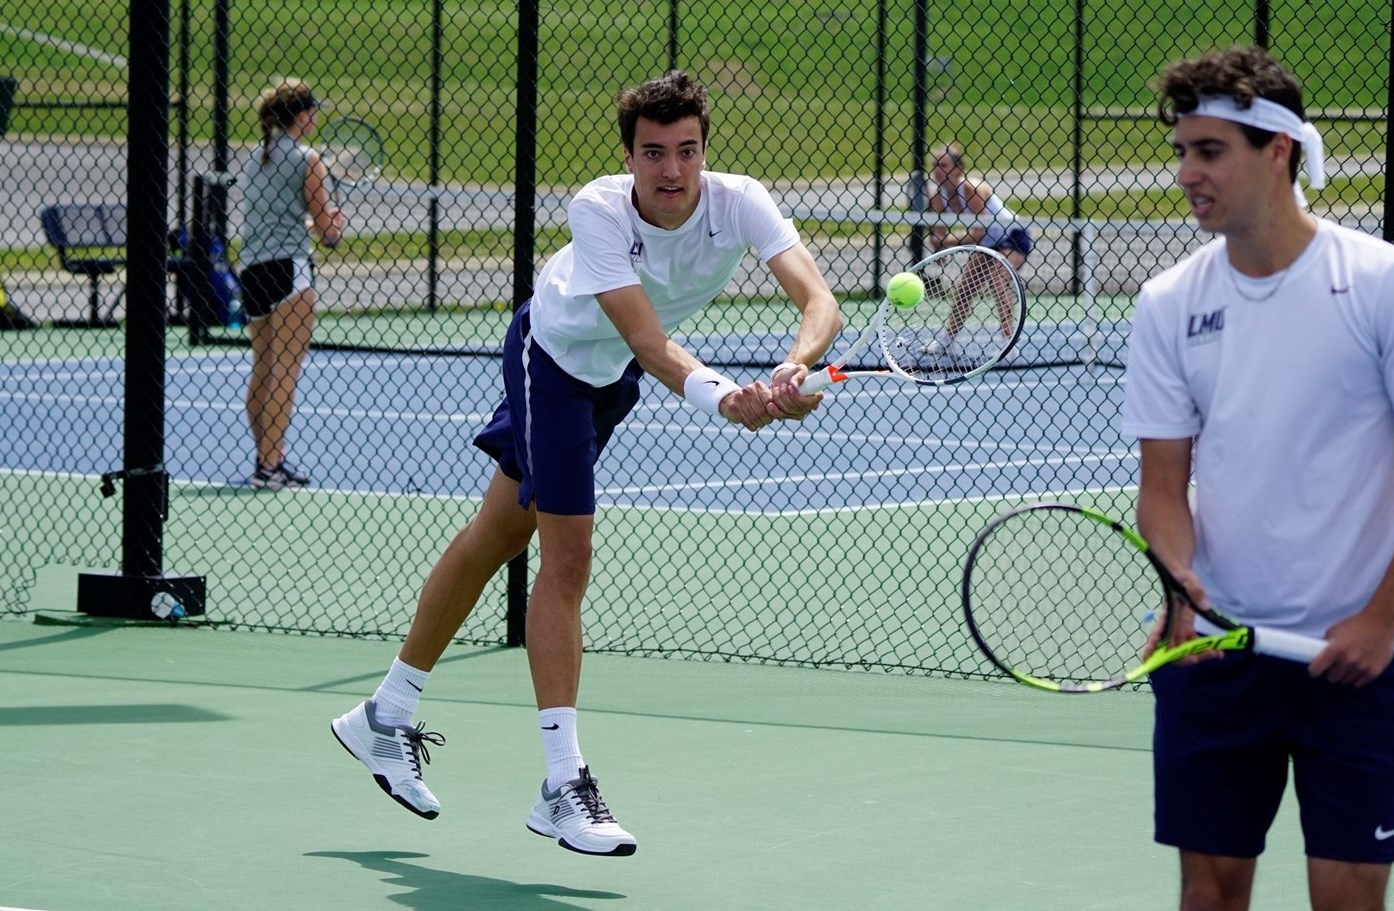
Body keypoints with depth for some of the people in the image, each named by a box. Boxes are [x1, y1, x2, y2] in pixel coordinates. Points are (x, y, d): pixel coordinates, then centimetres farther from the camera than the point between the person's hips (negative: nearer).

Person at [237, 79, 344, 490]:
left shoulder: (252, 158, 13)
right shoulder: (306, 159, -7)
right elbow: (327, 228, -4)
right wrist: (335, 225, 17)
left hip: (251, 269, 7)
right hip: (288, 268, -7)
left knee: (262, 374, 14)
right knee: (285, 374, -7)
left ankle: (267, 459, 21)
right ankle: (269, 467, -12)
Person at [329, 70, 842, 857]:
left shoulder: (738, 203, -29)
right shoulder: (597, 210, -37)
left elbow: (819, 301, -41)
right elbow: (647, 341, -44)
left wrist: (794, 368, -62)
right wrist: (721, 397, -62)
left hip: (614, 377, 5)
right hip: (556, 355, -5)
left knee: (498, 537, 17)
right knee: (567, 559, -13)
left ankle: (387, 717, 31)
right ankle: (565, 785, -11)